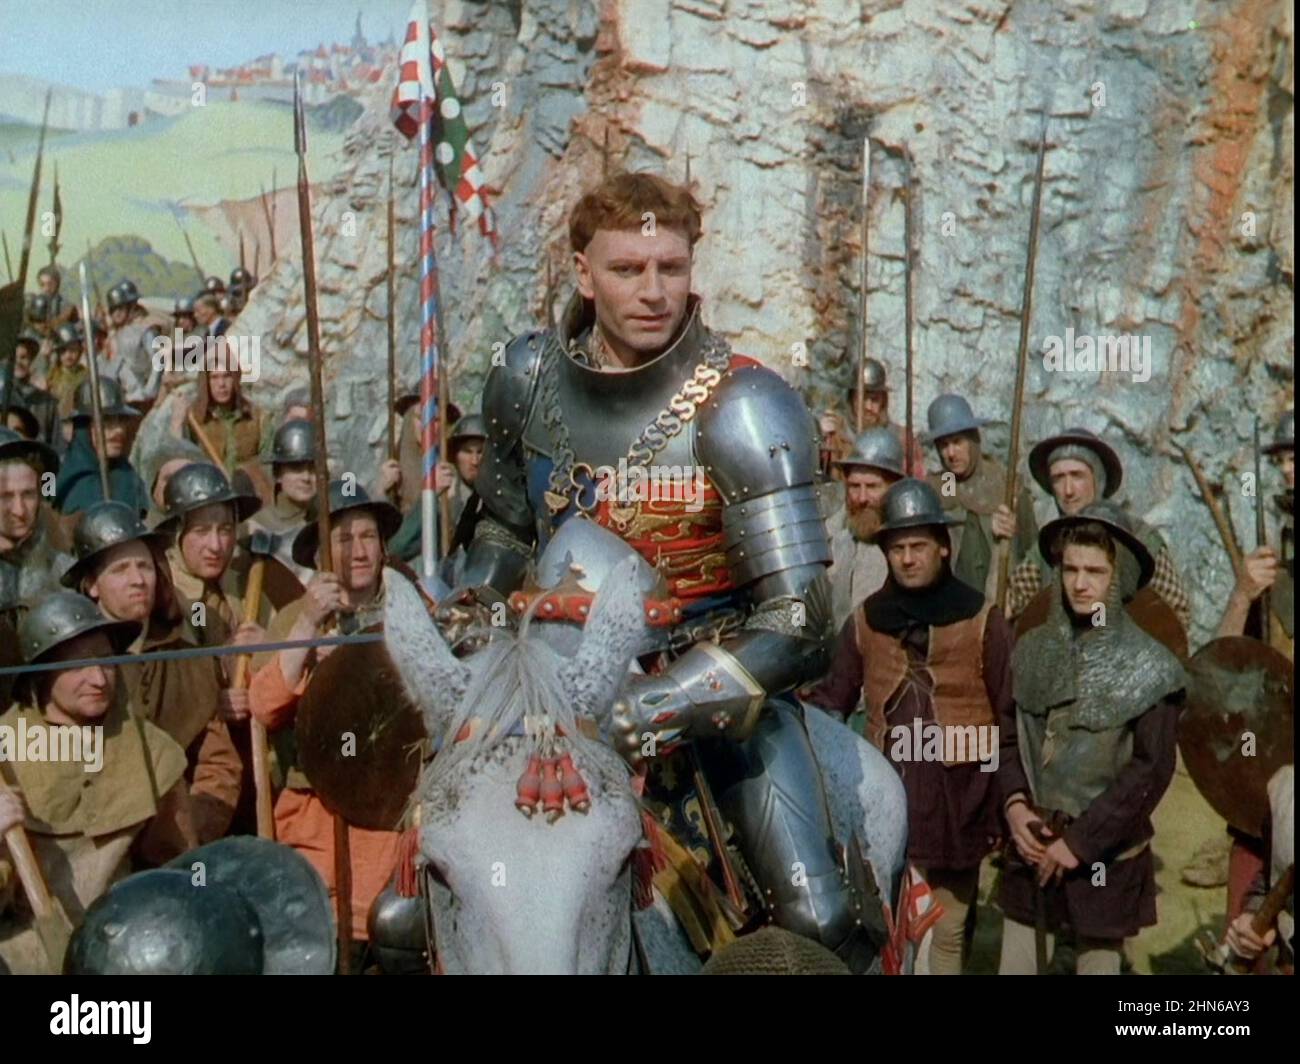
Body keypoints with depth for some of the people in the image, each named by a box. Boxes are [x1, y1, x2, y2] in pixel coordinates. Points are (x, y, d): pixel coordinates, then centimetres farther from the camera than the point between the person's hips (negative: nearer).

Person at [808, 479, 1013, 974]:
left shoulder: (982, 620, -1)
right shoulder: (866, 621, 5)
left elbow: (1013, 718, -1)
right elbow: (830, 702, 7)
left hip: (957, 807, -1)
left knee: (949, 933, 13)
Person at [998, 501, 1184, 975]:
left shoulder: (1148, 667, -7)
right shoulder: (1033, 651, 4)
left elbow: (1151, 771, -10)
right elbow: (1009, 736, 7)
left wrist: (1080, 841, -13)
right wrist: (1015, 804, -11)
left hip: (1105, 856, -3)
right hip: (1032, 847, 3)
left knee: (1098, 963, 6)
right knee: (1014, 963, 5)